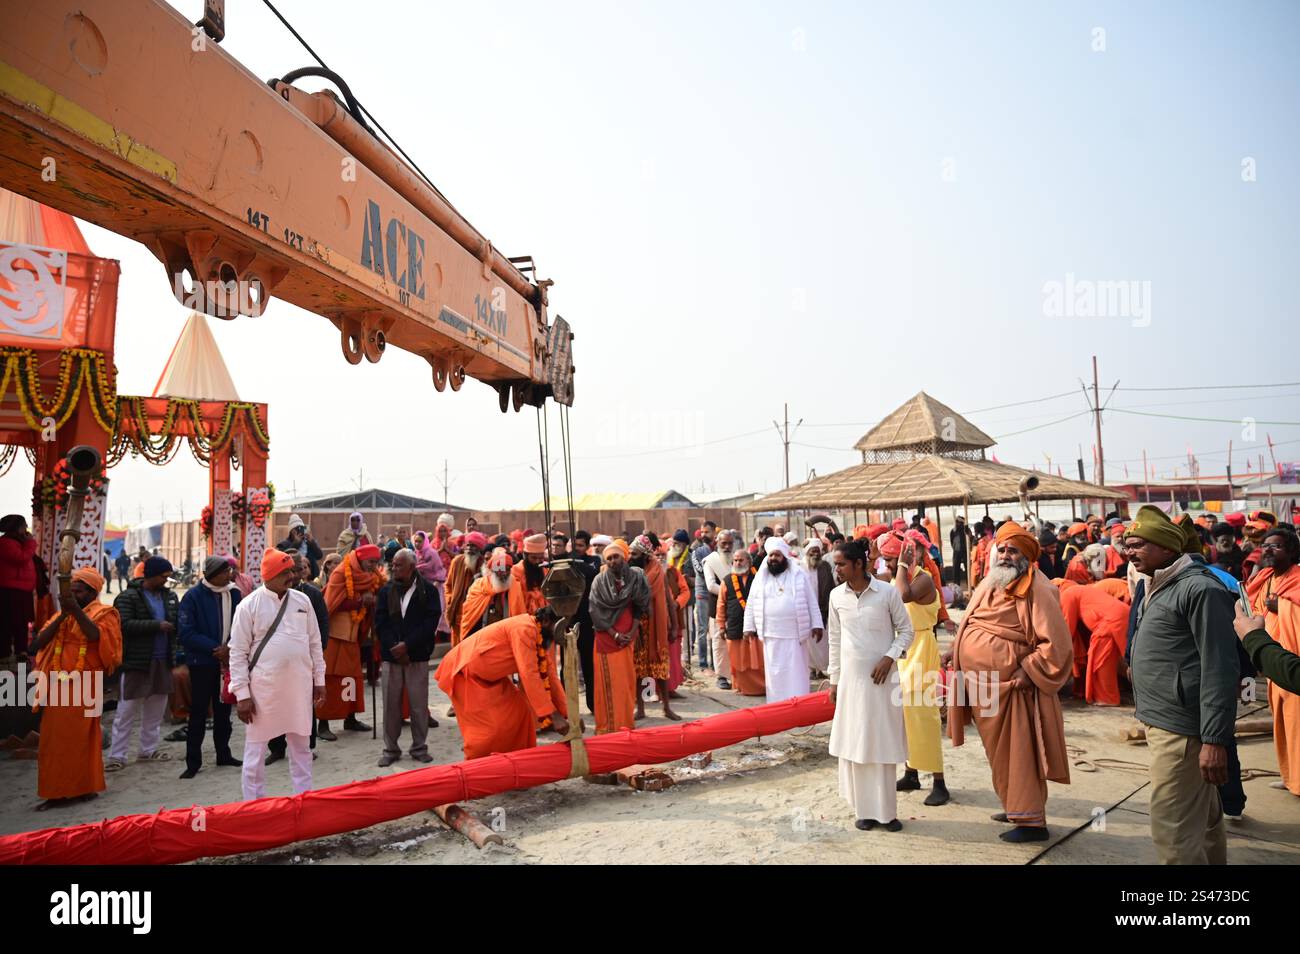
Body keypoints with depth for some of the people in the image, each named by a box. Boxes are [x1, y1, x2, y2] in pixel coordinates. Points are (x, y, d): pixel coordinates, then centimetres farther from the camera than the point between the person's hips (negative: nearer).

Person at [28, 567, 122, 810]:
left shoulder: (104, 613, 0)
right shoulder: (61, 613, 18)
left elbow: (97, 636, -18)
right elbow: (40, 641, 6)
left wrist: (77, 611, -19)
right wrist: (62, 616, -7)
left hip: (84, 686, -6)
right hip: (58, 685, 6)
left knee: (79, 737, -2)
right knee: (55, 738, 7)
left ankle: (82, 787, 5)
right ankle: (58, 790, 13)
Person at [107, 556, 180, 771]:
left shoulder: (170, 597, 10)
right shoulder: (128, 597, -8)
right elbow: (125, 625, -20)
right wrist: (156, 626, -20)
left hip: (162, 661, 6)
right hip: (137, 662, -6)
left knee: (156, 709, 14)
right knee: (127, 711, 1)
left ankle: (149, 749, 26)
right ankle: (117, 756, 8)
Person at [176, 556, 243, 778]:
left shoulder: (234, 594, 1)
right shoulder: (193, 596, -11)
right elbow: (187, 633, -14)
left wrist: (229, 647, -13)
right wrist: (215, 648, -18)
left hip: (227, 661, 4)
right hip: (202, 662, -4)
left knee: (223, 710, 15)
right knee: (198, 712, 2)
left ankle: (223, 754, 28)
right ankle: (193, 762, 11)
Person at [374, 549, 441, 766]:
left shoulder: (428, 590, -2)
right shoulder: (386, 590, 6)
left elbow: (431, 622, -8)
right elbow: (380, 622, 1)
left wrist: (407, 645, -15)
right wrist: (393, 647, -11)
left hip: (417, 656, -2)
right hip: (391, 655, 2)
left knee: (419, 704, 3)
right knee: (391, 704, 6)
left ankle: (419, 748, 16)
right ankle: (391, 749, 18)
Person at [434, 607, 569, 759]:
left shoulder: (541, 635, -1)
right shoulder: (524, 628, -29)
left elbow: (548, 676, 2)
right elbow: (529, 675, -34)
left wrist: (568, 714, -5)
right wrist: (553, 715, -33)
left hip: (490, 676, 9)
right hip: (463, 671, -9)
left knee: (520, 712, 4)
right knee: (489, 725, -13)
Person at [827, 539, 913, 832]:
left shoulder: (888, 592, -8)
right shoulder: (836, 595, 1)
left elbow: (906, 630, 0)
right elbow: (835, 640, 8)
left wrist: (889, 657, -14)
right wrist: (834, 680, 9)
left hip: (881, 679, -3)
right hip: (850, 679, 3)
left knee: (882, 743, 4)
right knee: (853, 744, 6)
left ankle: (886, 811, 15)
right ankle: (865, 810, 17)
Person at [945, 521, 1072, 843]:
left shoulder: (1036, 591, -15)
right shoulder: (990, 584, 11)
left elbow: (1056, 643, -19)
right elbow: (973, 625, 23)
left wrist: (1028, 671, -21)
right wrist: (956, 649, 10)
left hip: (1009, 687, -8)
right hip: (983, 685, 8)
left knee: (1017, 753, 0)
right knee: (999, 752, 19)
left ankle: (1031, 821, 11)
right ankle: (1014, 805, 34)